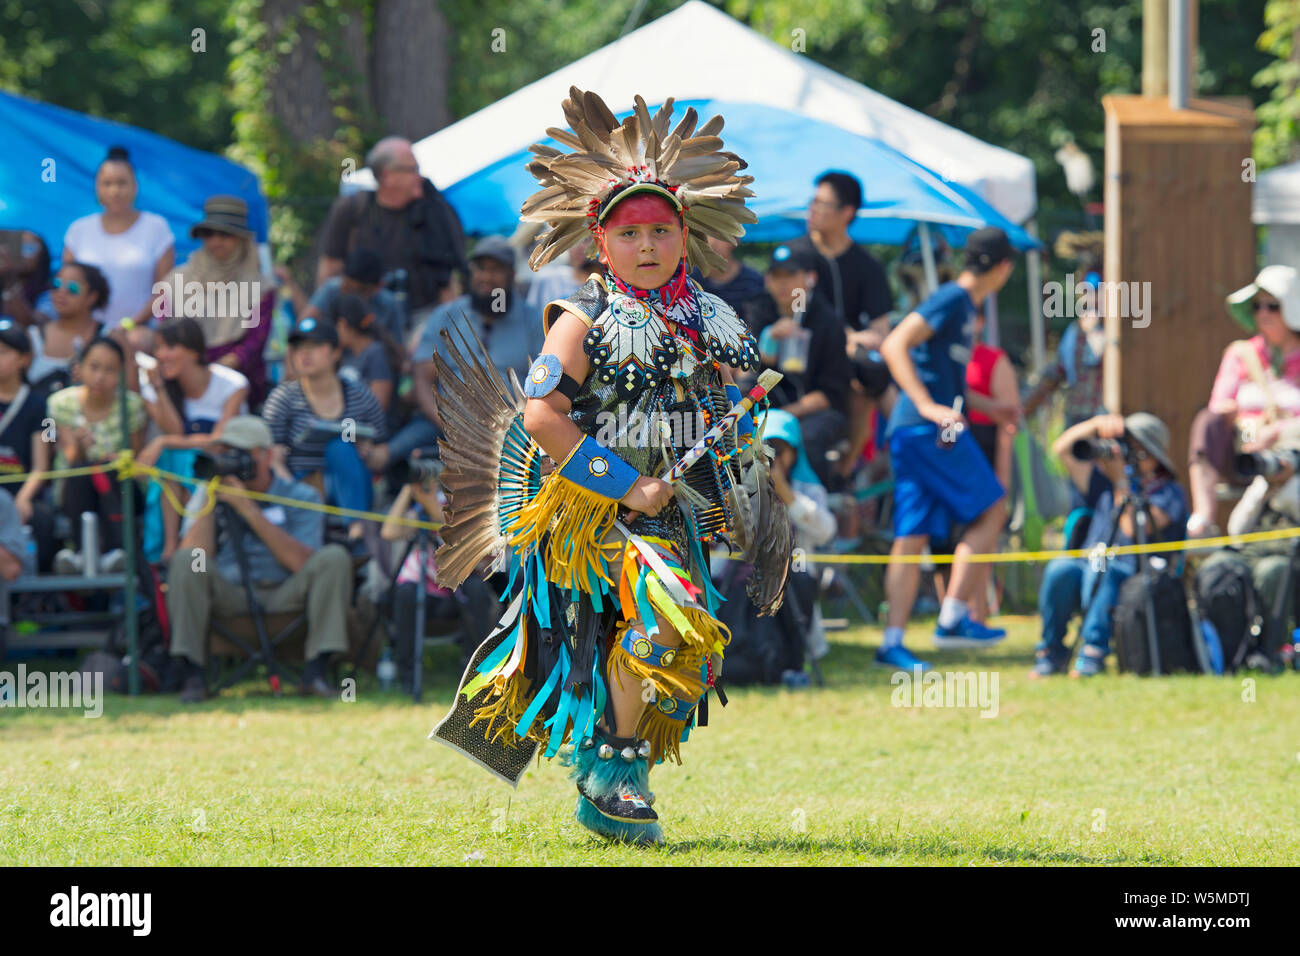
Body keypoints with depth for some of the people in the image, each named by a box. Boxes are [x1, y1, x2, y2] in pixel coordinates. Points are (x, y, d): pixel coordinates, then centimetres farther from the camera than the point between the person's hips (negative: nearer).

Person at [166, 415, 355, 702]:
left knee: (334, 558, -24)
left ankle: (317, 671, -27)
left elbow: (302, 562, -14)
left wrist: (248, 508, -16)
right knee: (185, 561, -26)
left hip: (286, 598, 0)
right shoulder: (206, 497, 9)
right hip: (229, 597, 1)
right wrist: (209, 499, -10)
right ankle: (192, 676, -27)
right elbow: (193, 558, -8)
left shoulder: (299, 496, 4)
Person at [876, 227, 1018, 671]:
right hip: (927, 430, -9)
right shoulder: (952, 299, -8)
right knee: (991, 510, -2)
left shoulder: (964, 304, 20)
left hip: (910, 433, 9)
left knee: (912, 536, 3)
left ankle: (892, 641, -2)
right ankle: (953, 618, -5)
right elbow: (894, 346, -18)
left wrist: (991, 408, 38)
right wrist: (927, 406, -25)